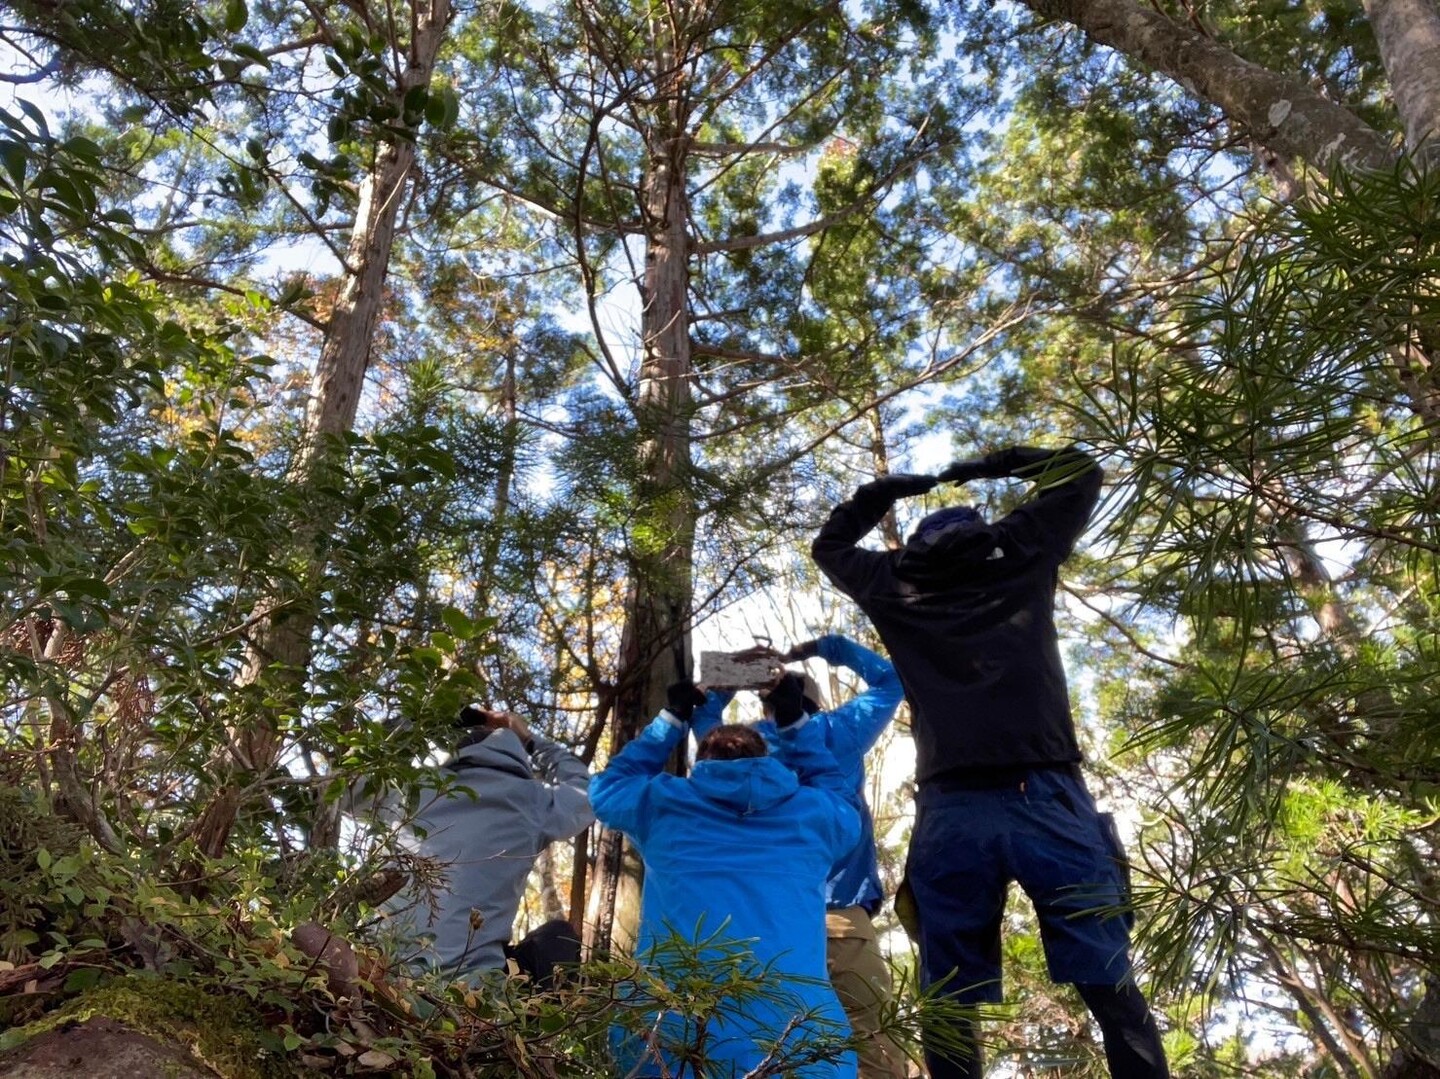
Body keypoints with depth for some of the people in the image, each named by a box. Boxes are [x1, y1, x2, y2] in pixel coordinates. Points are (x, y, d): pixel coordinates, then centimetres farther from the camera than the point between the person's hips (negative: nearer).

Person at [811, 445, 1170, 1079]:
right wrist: (990, 466, 33)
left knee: (949, 1007, 5)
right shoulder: (1023, 557, 16)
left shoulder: (894, 588, 17)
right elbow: (1081, 475, 31)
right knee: (1113, 992, 1)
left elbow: (828, 546, 36)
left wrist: (885, 491, 35)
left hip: (950, 813, 1)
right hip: (1046, 800, 0)